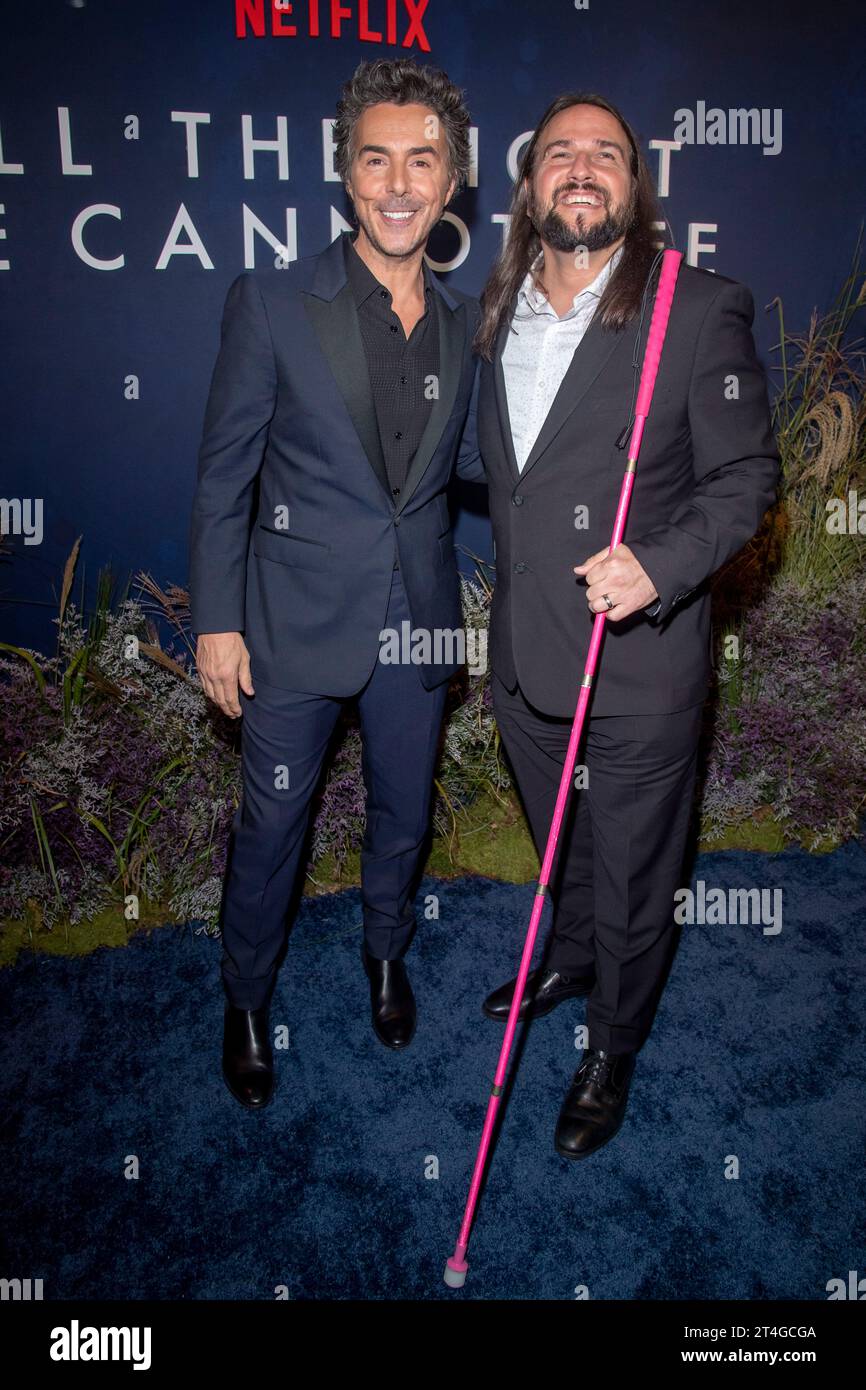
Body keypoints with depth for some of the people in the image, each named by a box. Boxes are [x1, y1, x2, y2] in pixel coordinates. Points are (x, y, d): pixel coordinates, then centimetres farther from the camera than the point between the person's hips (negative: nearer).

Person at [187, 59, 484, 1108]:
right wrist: (216, 620, -8)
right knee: (271, 822, 10)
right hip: (299, 619, -3)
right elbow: (223, 473, -6)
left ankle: (385, 954, 48)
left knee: (403, 812, 19)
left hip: (419, 621, 4)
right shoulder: (270, 304, -9)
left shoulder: (465, 323, 3)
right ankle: (246, 999, 36)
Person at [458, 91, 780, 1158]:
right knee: (561, 848, 27)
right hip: (524, 658, 5)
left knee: (631, 879, 12)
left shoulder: (703, 311, -10)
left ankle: (611, 1052, 37)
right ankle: (571, 957, 56)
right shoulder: (495, 316, 7)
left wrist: (661, 563, -25)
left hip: (639, 665, -5)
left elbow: (746, 474, -9)